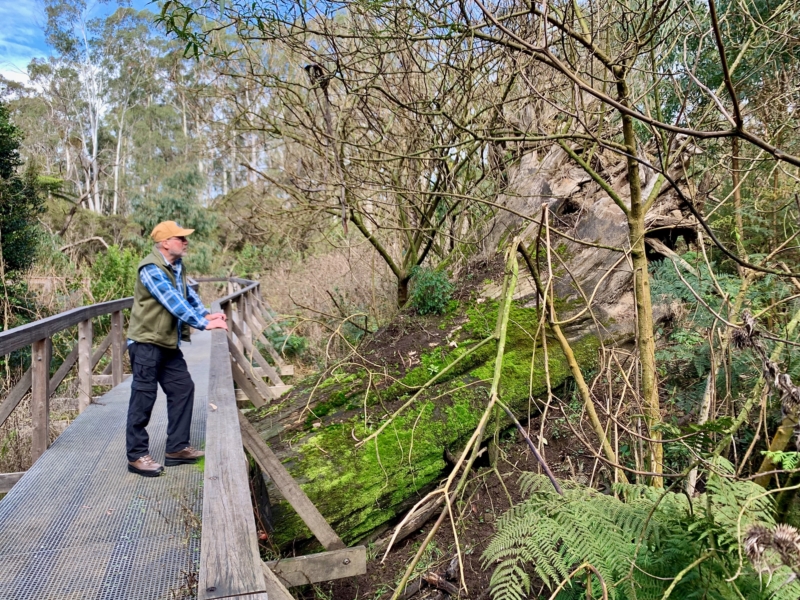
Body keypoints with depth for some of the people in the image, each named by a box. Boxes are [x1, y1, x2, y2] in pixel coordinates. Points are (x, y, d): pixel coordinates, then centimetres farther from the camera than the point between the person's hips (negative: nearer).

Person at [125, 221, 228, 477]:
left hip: (168, 343, 9)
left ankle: (177, 448, 20)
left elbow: (187, 294, 9)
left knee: (183, 388, 10)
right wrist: (204, 324, -28)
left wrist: (206, 314, -9)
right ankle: (137, 456, 10)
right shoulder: (151, 269, -19)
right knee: (144, 396, -2)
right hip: (146, 342, -9)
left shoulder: (177, 266, 10)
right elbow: (173, 301, -27)